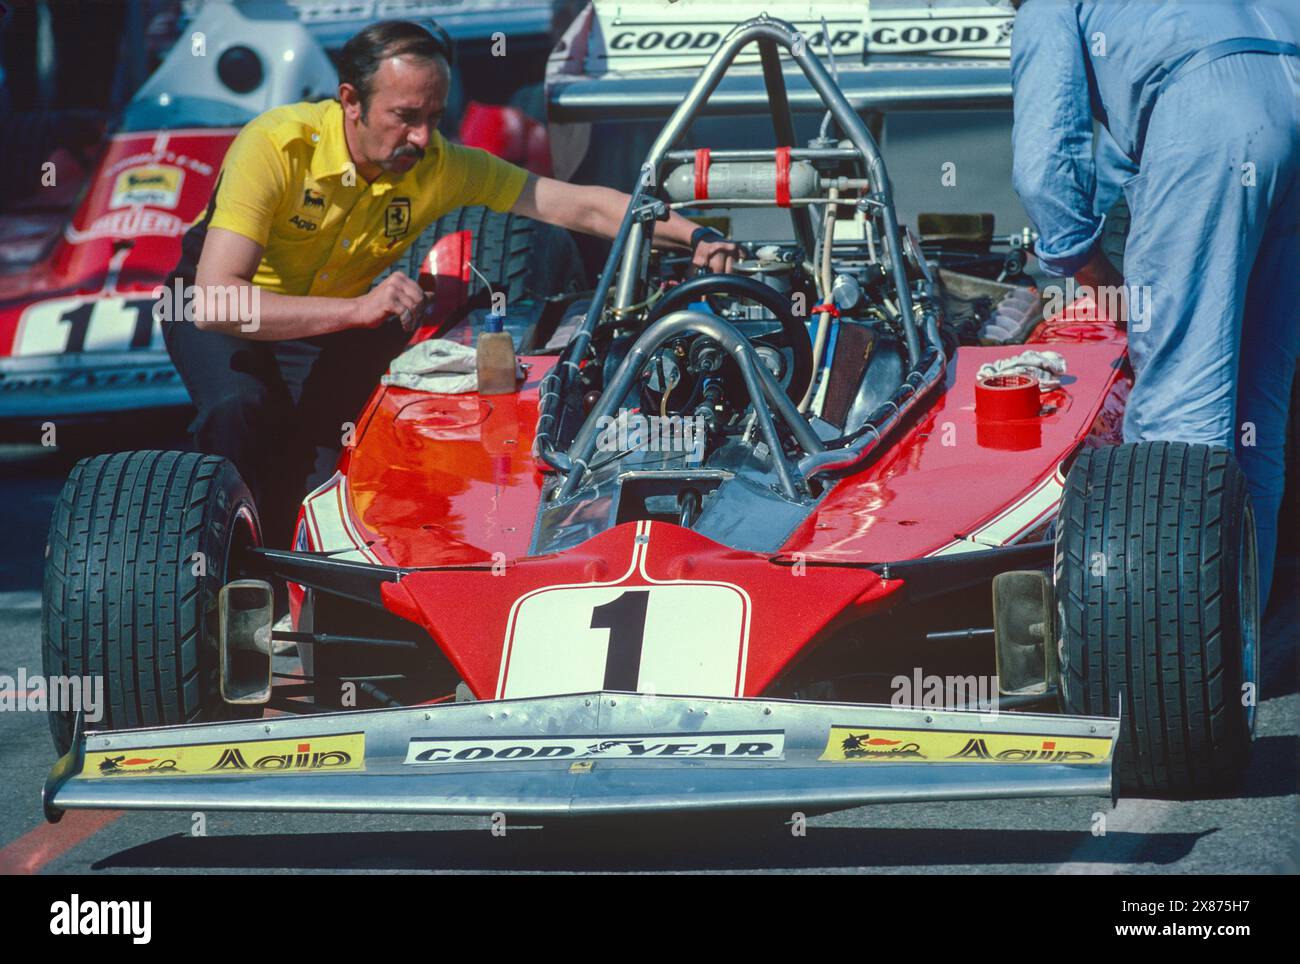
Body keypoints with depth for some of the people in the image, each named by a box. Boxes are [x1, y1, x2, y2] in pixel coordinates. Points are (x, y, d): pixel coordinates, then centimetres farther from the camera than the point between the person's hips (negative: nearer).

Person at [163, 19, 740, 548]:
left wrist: (694, 237, -34)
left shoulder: (441, 167, -21)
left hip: (336, 325, 4)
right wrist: (356, 309, -50)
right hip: (225, 315, -4)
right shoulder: (276, 146, -34)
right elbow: (215, 301, -42)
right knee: (240, 408, -32)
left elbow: (582, 206, -20)